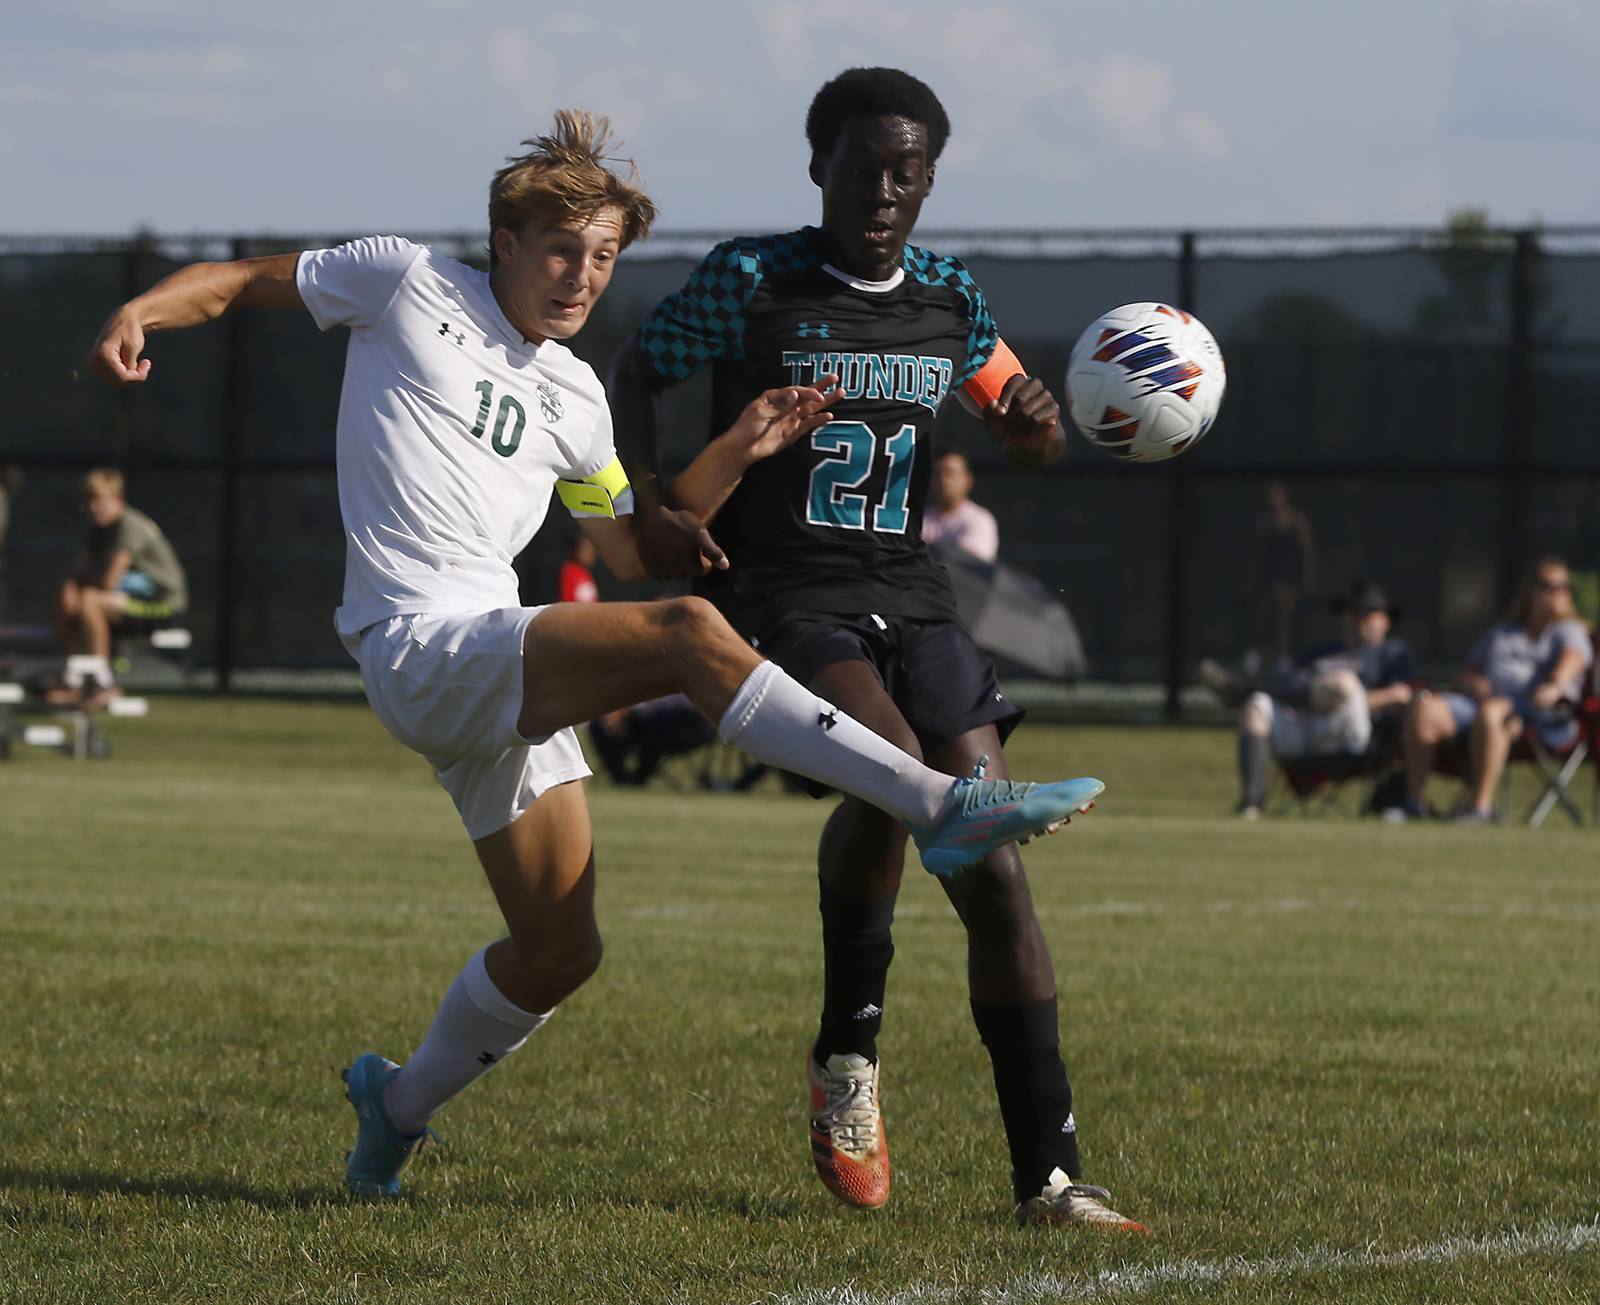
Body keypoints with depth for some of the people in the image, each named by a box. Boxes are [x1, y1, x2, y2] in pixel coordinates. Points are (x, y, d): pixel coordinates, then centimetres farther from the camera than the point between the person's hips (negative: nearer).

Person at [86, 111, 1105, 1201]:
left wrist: (739, 450, 13)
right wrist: (139, 315, -11)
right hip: (419, 650, -8)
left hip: (503, 671, 8)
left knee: (560, 950, 7)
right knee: (691, 633, -26)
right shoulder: (406, 284, 3)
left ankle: (399, 1108, 31)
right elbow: (237, 281, 8)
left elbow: (633, 547, 26)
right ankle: (941, 806, -31)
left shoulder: (574, 398, 20)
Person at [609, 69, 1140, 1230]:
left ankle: (1048, 1174, -2)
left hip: (911, 599, 5)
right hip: (785, 599, -4)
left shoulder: (950, 299, 9)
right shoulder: (750, 281, -4)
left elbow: (1028, 434, 20)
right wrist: (655, 496, -9)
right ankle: (848, 1051, -10)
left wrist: (1039, 422, -5)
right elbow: (637, 372, 8)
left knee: (994, 871, -7)